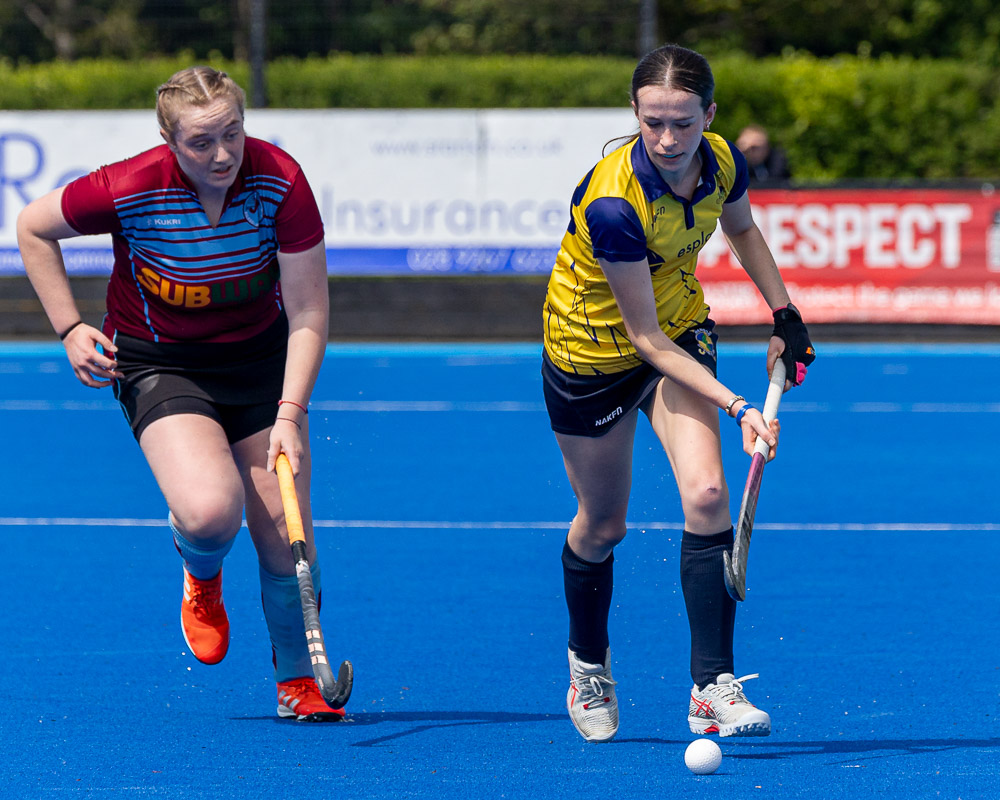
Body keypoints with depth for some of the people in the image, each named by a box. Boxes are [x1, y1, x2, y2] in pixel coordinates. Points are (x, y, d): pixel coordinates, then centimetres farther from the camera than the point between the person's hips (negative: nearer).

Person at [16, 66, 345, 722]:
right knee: (210, 512, -28)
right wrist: (70, 330, -9)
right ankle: (202, 577, 10)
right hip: (159, 365, -2)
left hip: (262, 357, 2)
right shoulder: (130, 189, -25)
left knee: (287, 540, -2)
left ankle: (298, 680, 23)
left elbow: (308, 314, -16)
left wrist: (290, 414, -25)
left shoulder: (280, 182, -21)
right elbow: (34, 227, -5)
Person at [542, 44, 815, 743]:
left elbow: (742, 228, 10)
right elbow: (646, 338, -30)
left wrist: (784, 316, 5)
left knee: (707, 493, -18)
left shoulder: (723, 163, -18)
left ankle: (712, 689, -17)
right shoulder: (613, 203, -36)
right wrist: (737, 407, -34)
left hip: (682, 331, 4)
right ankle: (588, 663, 41)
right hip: (595, 349, -4)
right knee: (602, 523, 11)